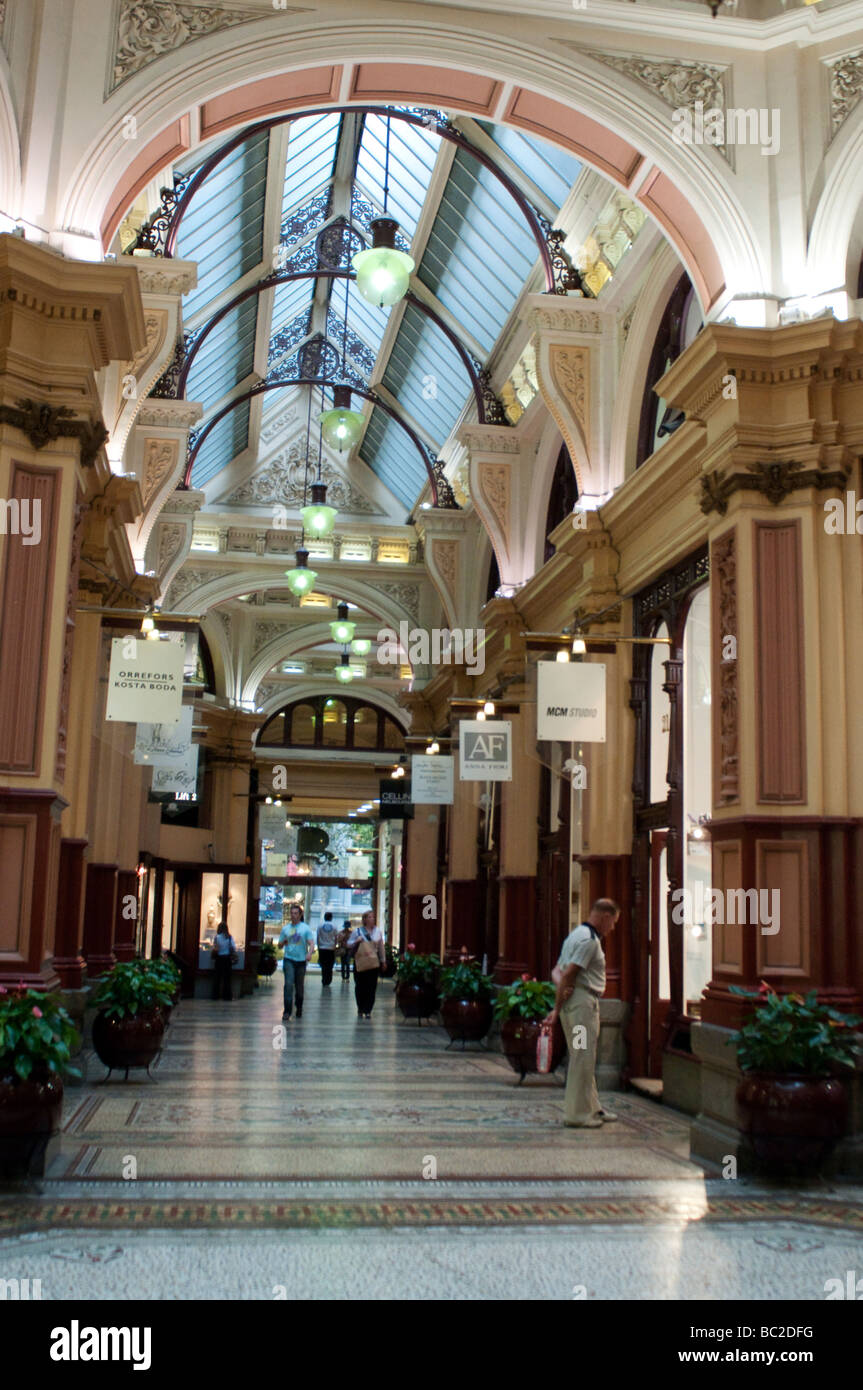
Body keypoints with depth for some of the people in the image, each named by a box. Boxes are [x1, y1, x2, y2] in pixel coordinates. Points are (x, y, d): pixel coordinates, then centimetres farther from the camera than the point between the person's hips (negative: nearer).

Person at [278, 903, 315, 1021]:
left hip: (301, 960, -1)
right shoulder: (285, 928, 11)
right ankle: (287, 1011, -14)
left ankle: (299, 1009, 25)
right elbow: (279, 944, 16)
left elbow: (311, 943, -5)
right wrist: (283, 942, -9)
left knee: (300, 986, 7)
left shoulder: (305, 928, 4)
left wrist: (309, 953, -25)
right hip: (289, 959, 1)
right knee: (289, 984, -13)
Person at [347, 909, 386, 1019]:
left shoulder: (378, 931, 8)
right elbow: (349, 944, 6)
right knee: (360, 986, 2)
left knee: (372, 987, -3)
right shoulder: (357, 931, 2)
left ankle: (368, 1010, 2)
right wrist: (356, 941, -13)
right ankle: (360, 1009, 15)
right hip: (360, 962, -1)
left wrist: (383, 960, 14)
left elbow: (381, 947, 14)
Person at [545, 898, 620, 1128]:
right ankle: (577, 1114, -1)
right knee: (583, 1059, -5)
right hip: (583, 1000, -10)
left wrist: (562, 986, -7)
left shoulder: (577, 935, 20)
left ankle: (592, 1108, 26)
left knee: (584, 1059, 17)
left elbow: (557, 971, 15)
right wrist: (557, 1009, -16)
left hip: (571, 1001, 10)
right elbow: (569, 973, -20)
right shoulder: (590, 939, -13)